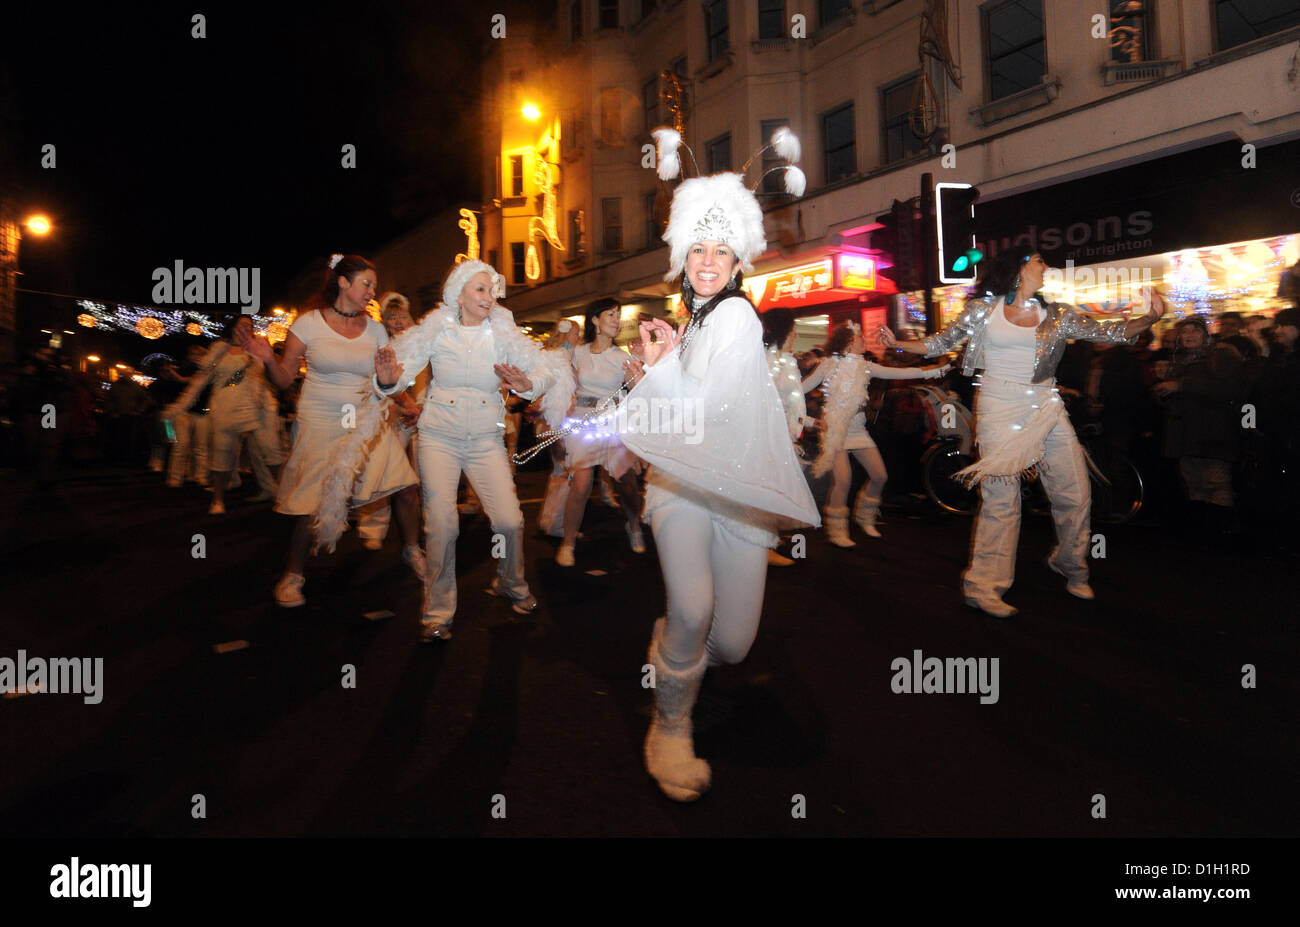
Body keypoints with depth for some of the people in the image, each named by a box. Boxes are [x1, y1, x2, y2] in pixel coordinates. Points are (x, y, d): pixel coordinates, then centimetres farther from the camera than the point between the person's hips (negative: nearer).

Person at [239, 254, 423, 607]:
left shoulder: (375, 330, 7)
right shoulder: (308, 323, -2)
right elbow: (284, 379, 0)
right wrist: (268, 359, -20)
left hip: (367, 423, 3)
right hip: (320, 426, -3)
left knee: (407, 488, -5)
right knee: (311, 507, -5)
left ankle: (412, 550, 22)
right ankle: (293, 575, 21)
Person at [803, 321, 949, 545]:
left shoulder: (865, 366, 11)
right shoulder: (830, 364, 0)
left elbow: (898, 373, 6)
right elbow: (803, 387, 3)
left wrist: (932, 371, 1)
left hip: (858, 429, 6)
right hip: (834, 428, -6)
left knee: (880, 476, 3)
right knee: (842, 478, -17)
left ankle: (864, 517, 27)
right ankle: (836, 531, -2)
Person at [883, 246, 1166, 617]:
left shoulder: (1057, 315, 11)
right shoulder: (983, 309, 3)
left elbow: (1110, 332, 8)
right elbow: (942, 342, 8)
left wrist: (1151, 317, -7)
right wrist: (897, 344, -1)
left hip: (1046, 409, 4)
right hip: (999, 409, -4)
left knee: (1076, 492, 4)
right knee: (1001, 497, -8)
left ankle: (1071, 567, 29)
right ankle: (984, 587, 0)